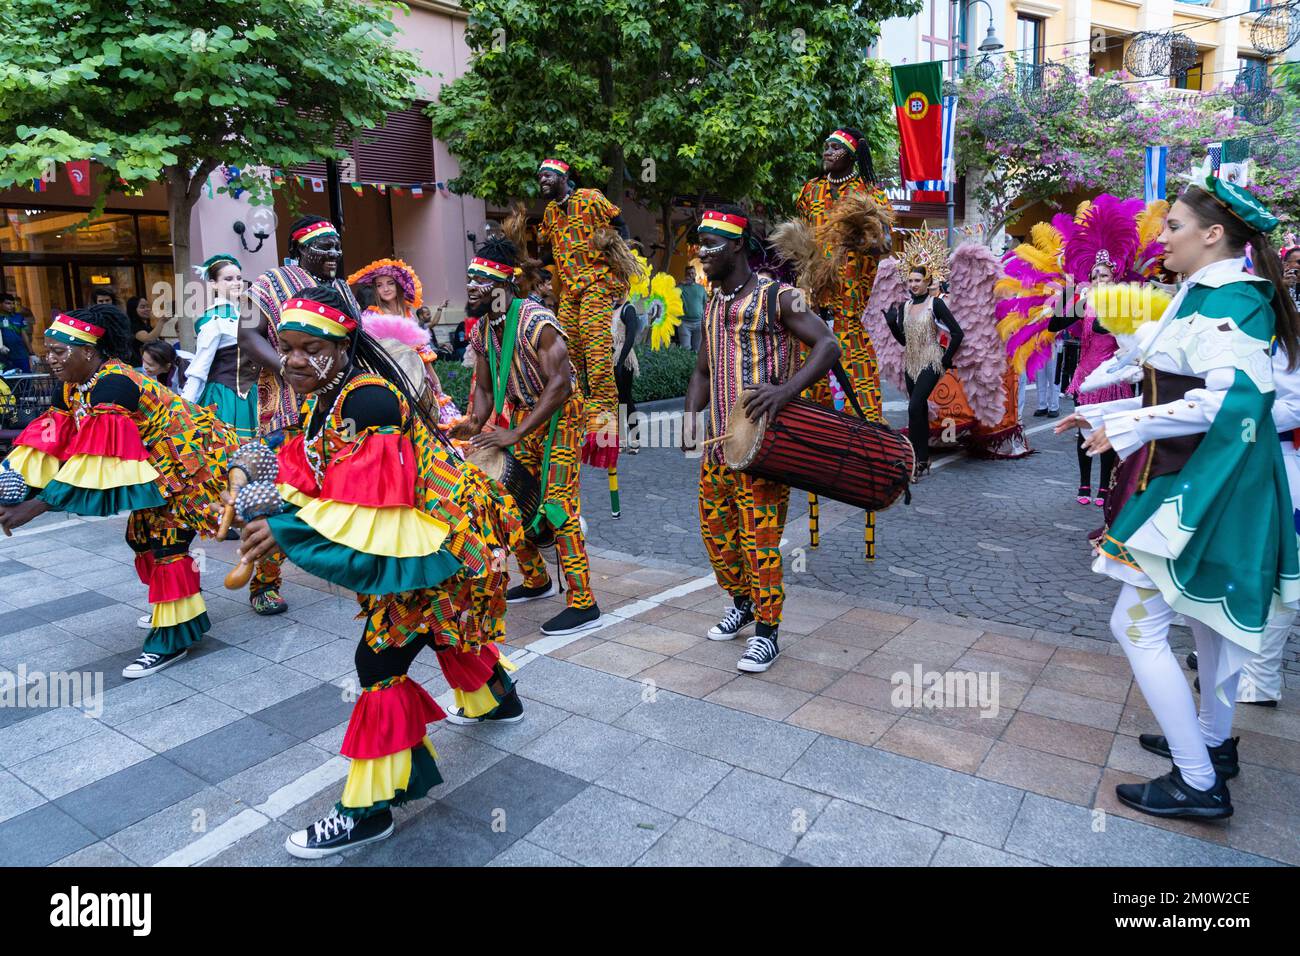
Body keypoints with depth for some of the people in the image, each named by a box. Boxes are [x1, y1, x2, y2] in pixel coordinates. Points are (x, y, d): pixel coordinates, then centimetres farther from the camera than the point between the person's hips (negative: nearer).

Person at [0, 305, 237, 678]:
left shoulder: (113, 385, -27)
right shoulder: (72, 389, 3)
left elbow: (90, 463, -32)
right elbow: (49, 445, -1)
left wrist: (35, 506, -33)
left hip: (186, 458, -10)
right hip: (159, 467, 10)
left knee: (164, 542, -10)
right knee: (145, 535, 16)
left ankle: (172, 639, -1)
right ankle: (172, 609, 34)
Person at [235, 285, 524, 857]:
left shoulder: (368, 398, -27)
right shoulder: (320, 399, 3)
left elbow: (363, 503, -33)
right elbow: (312, 482, 6)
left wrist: (283, 530, -33)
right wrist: (273, 519, -10)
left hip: (431, 541, -10)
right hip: (401, 536, 10)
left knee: (380, 659, -7)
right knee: (442, 626, 29)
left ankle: (370, 809, 7)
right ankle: (495, 700, 57)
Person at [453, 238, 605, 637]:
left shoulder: (535, 321, -25)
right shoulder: (482, 329, 0)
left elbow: (560, 384, -30)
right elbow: (484, 388, 7)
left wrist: (515, 434, -32)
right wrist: (475, 424, -14)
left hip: (560, 415, -8)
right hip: (521, 413, 8)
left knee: (557, 506, -12)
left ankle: (584, 605, -5)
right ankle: (536, 581, 31)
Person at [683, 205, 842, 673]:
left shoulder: (775, 297, -8)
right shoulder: (712, 306, 15)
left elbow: (828, 346, -14)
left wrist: (786, 389, -30)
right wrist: (691, 421, 2)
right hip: (717, 444, 8)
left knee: (759, 539, -4)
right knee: (715, 531, 14)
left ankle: (767, 631, 11)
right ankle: (743, 604, 36)